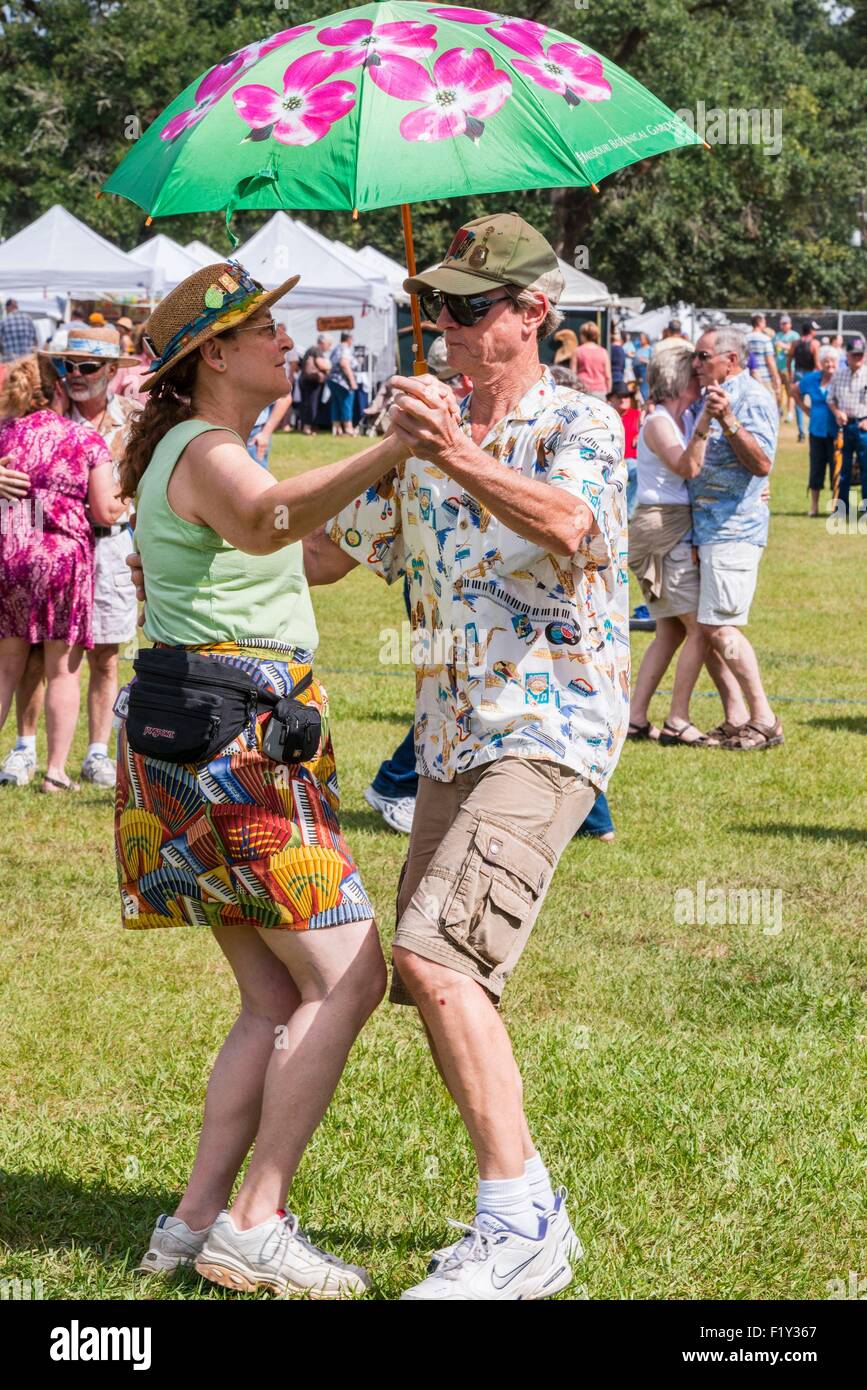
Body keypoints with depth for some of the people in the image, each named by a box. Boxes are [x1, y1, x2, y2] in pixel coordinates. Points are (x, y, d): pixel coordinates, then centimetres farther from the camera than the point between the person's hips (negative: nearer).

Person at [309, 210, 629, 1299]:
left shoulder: (579, 424, -5)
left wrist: (460, 459, -44)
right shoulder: (429, 440, 16)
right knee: (431, 982, 6)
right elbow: (329, 550, 27)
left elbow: (569, 524, -29)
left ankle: (519, 1224, -19)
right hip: (451, 739, 8)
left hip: (550, 729, -8)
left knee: (436, 956, -22)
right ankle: (526, 1219, 18)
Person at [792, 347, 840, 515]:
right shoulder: (812, 380, 6)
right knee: (816, 468, 7)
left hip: (836, 432, -4)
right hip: (817, 430, 4)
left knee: (836, 468, 0)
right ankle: (814, 506, 16)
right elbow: (795, 391, 23)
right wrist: (806, 409, 16)